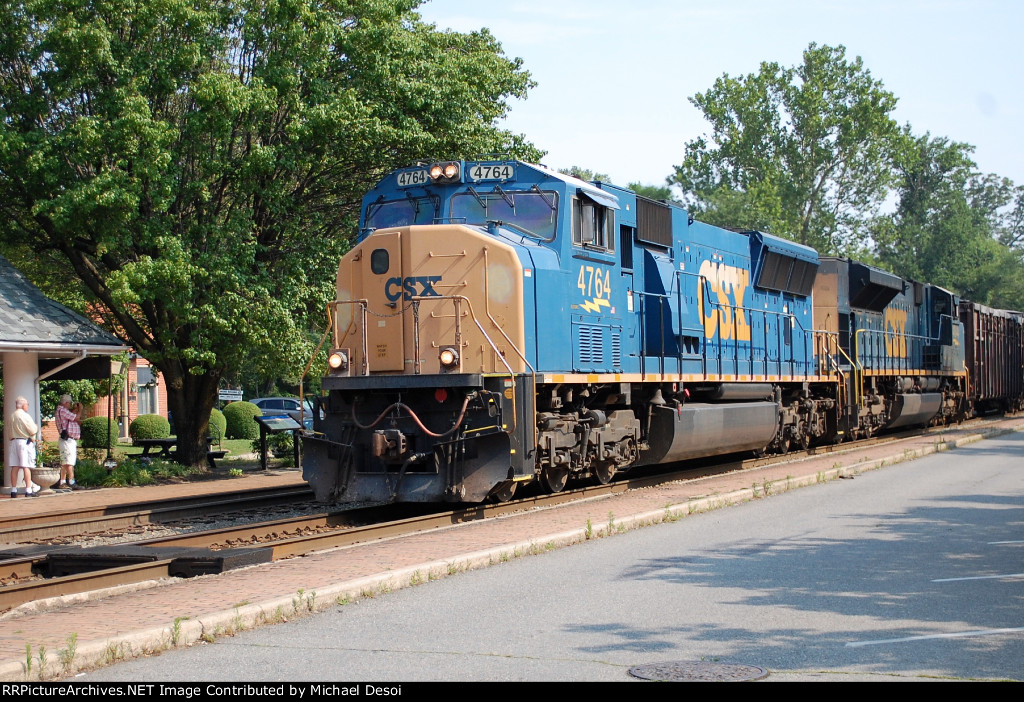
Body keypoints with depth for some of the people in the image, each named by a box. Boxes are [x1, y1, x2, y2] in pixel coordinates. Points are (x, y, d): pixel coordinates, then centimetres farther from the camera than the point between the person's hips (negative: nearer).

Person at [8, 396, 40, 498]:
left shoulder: (12, 416, 11)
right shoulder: (25, 416, -10)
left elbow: (11, 431, 16)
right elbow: (33, 431, -13)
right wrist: (36, 427, 9)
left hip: (14, 441, 7)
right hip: (25, 442, -7)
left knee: (15, 467, 6)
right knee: (26, 466, -7)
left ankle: (13, 490, 7)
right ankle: (28, 490, -9)